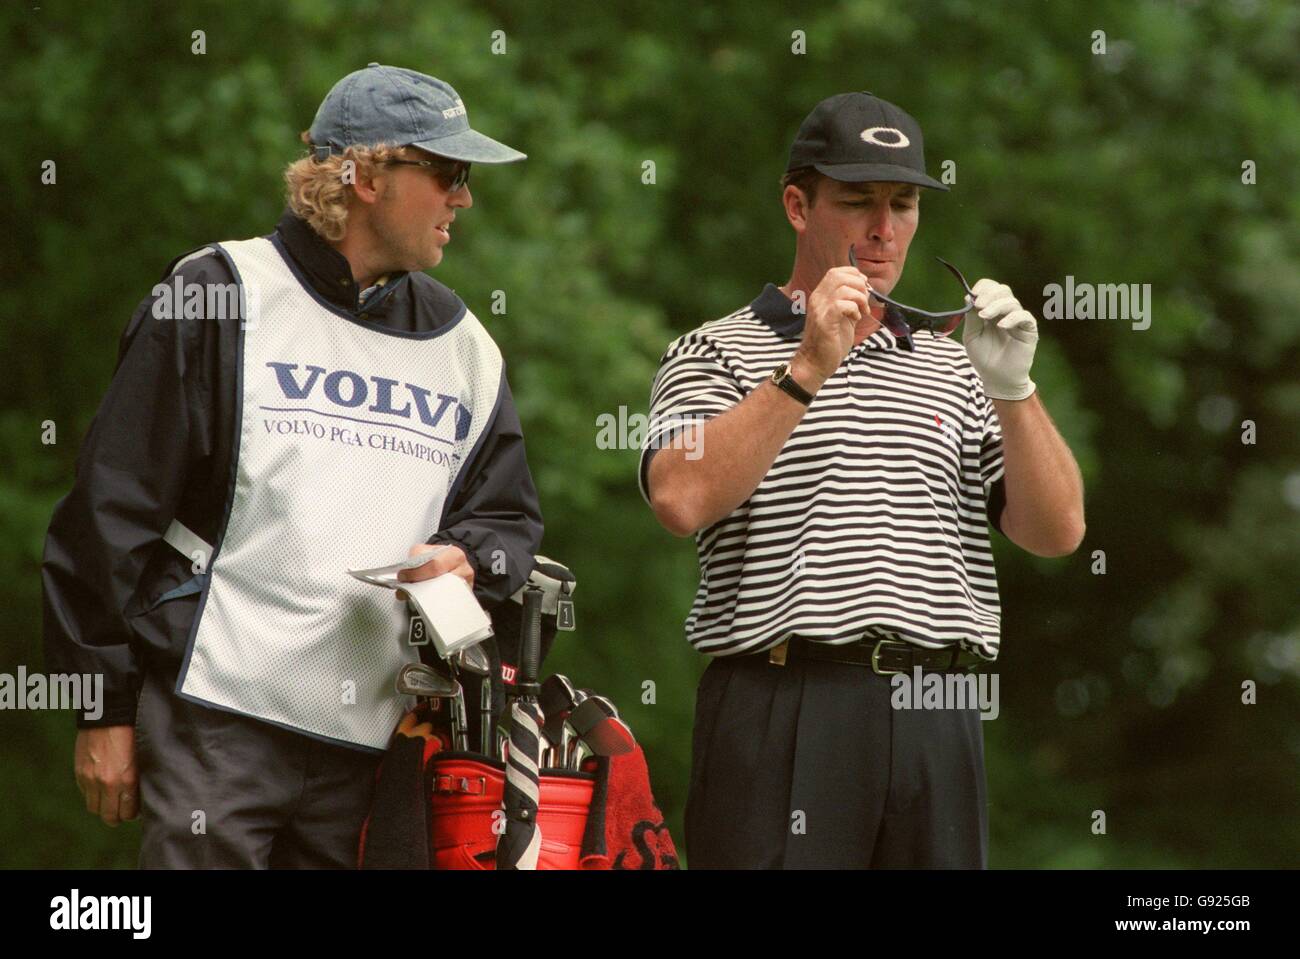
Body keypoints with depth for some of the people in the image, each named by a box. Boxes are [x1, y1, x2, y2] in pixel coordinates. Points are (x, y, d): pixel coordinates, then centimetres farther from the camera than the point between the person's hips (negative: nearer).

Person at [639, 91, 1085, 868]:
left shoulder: (953, 369, 19)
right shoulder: (716, 355, 7)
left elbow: (1057, 532, 10)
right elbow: (681, 498, -13)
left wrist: (1011, 388, -3)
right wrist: (809, 366, -14)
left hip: (937, 726, 4)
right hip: (786, 711, -4)